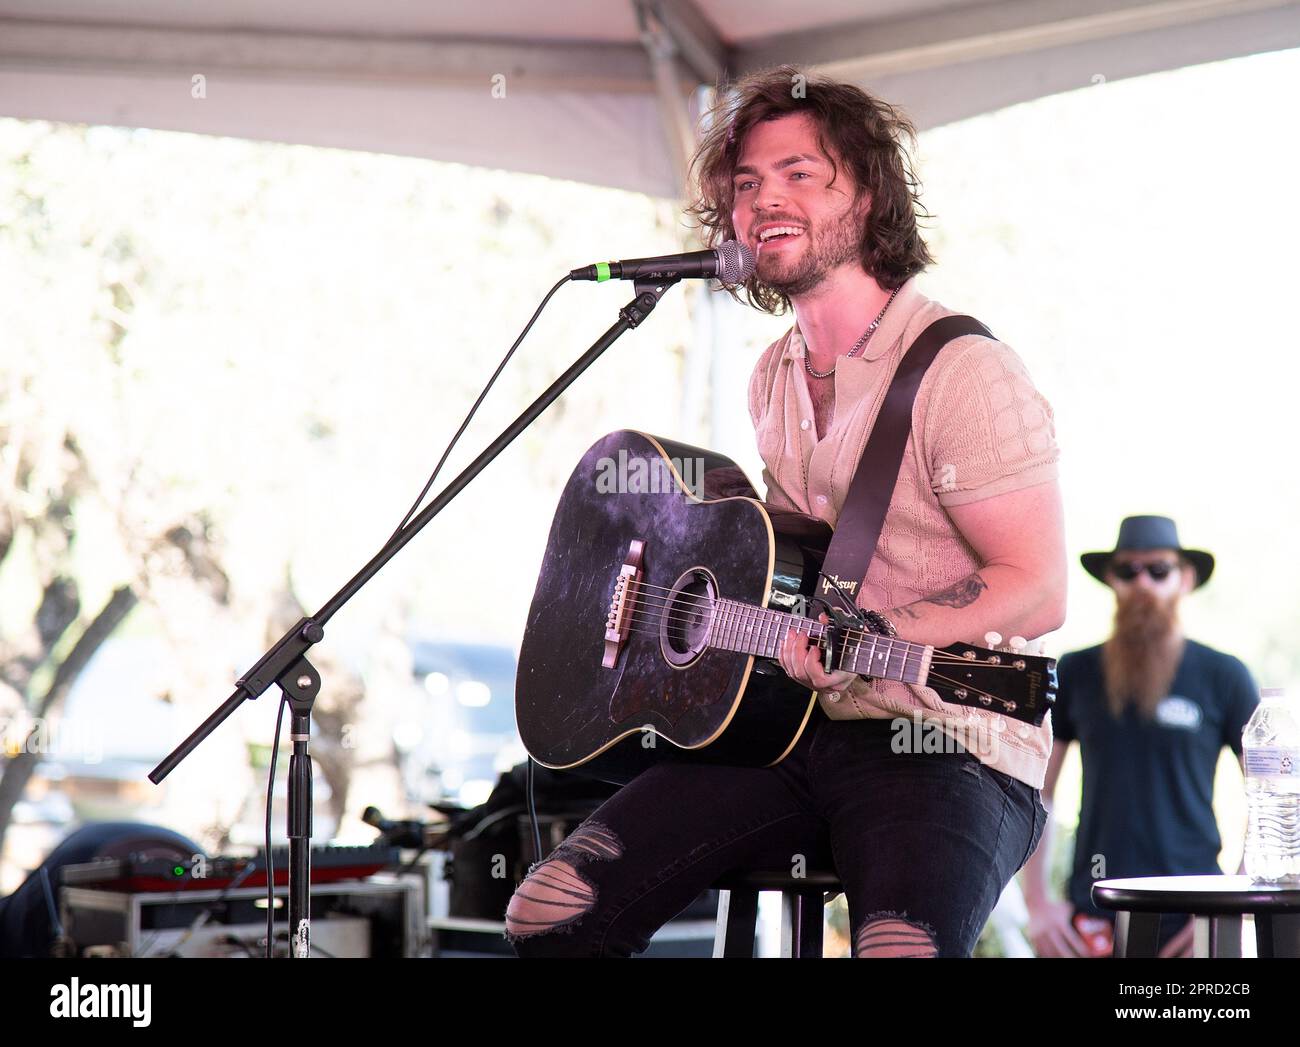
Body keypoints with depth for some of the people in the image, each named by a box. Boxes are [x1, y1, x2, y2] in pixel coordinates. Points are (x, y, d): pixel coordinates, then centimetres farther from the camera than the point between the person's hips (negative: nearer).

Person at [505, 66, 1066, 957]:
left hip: (944, 745, -6)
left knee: (904, 945, -37)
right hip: (794, 732, 7)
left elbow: (1038, 591, -15)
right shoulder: (775, 377, 15)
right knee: (548, 913, -10)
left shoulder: (962, 371, -10)